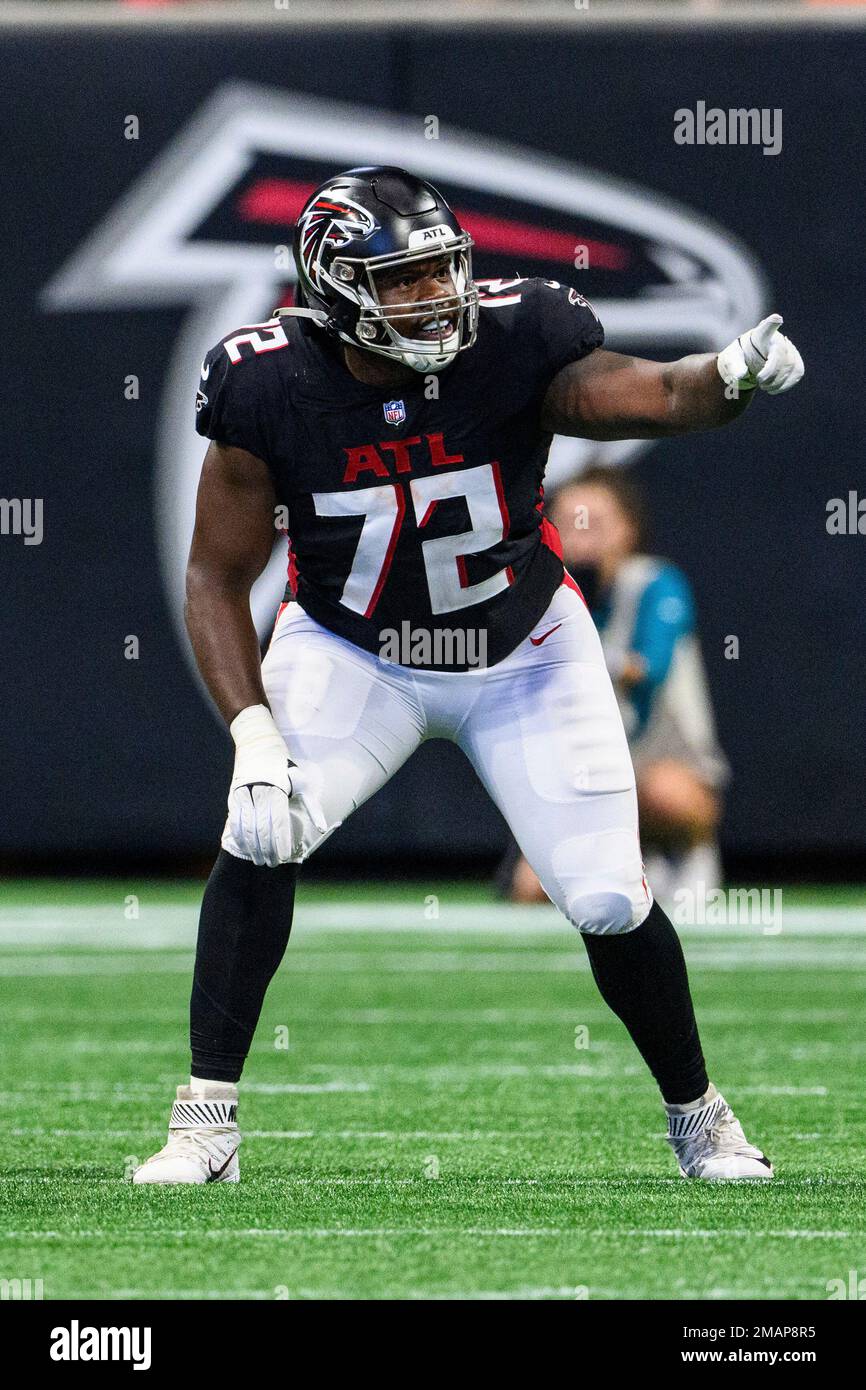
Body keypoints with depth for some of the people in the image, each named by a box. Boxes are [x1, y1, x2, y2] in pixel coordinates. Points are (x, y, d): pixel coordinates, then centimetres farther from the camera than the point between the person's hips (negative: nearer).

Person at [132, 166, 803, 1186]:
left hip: (522, 654, 0)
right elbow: (218, 577, -15)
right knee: (259, 840, -22)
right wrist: (252, 735, -26)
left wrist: (729, 376, -61)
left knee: (608, 901, -6)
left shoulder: (512, 345, -25)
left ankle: (698, 1118, 20)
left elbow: (641, 395, -38)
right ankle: (205, 1124, -11)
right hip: (350, 647, 0)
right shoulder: (270, 389, -23)